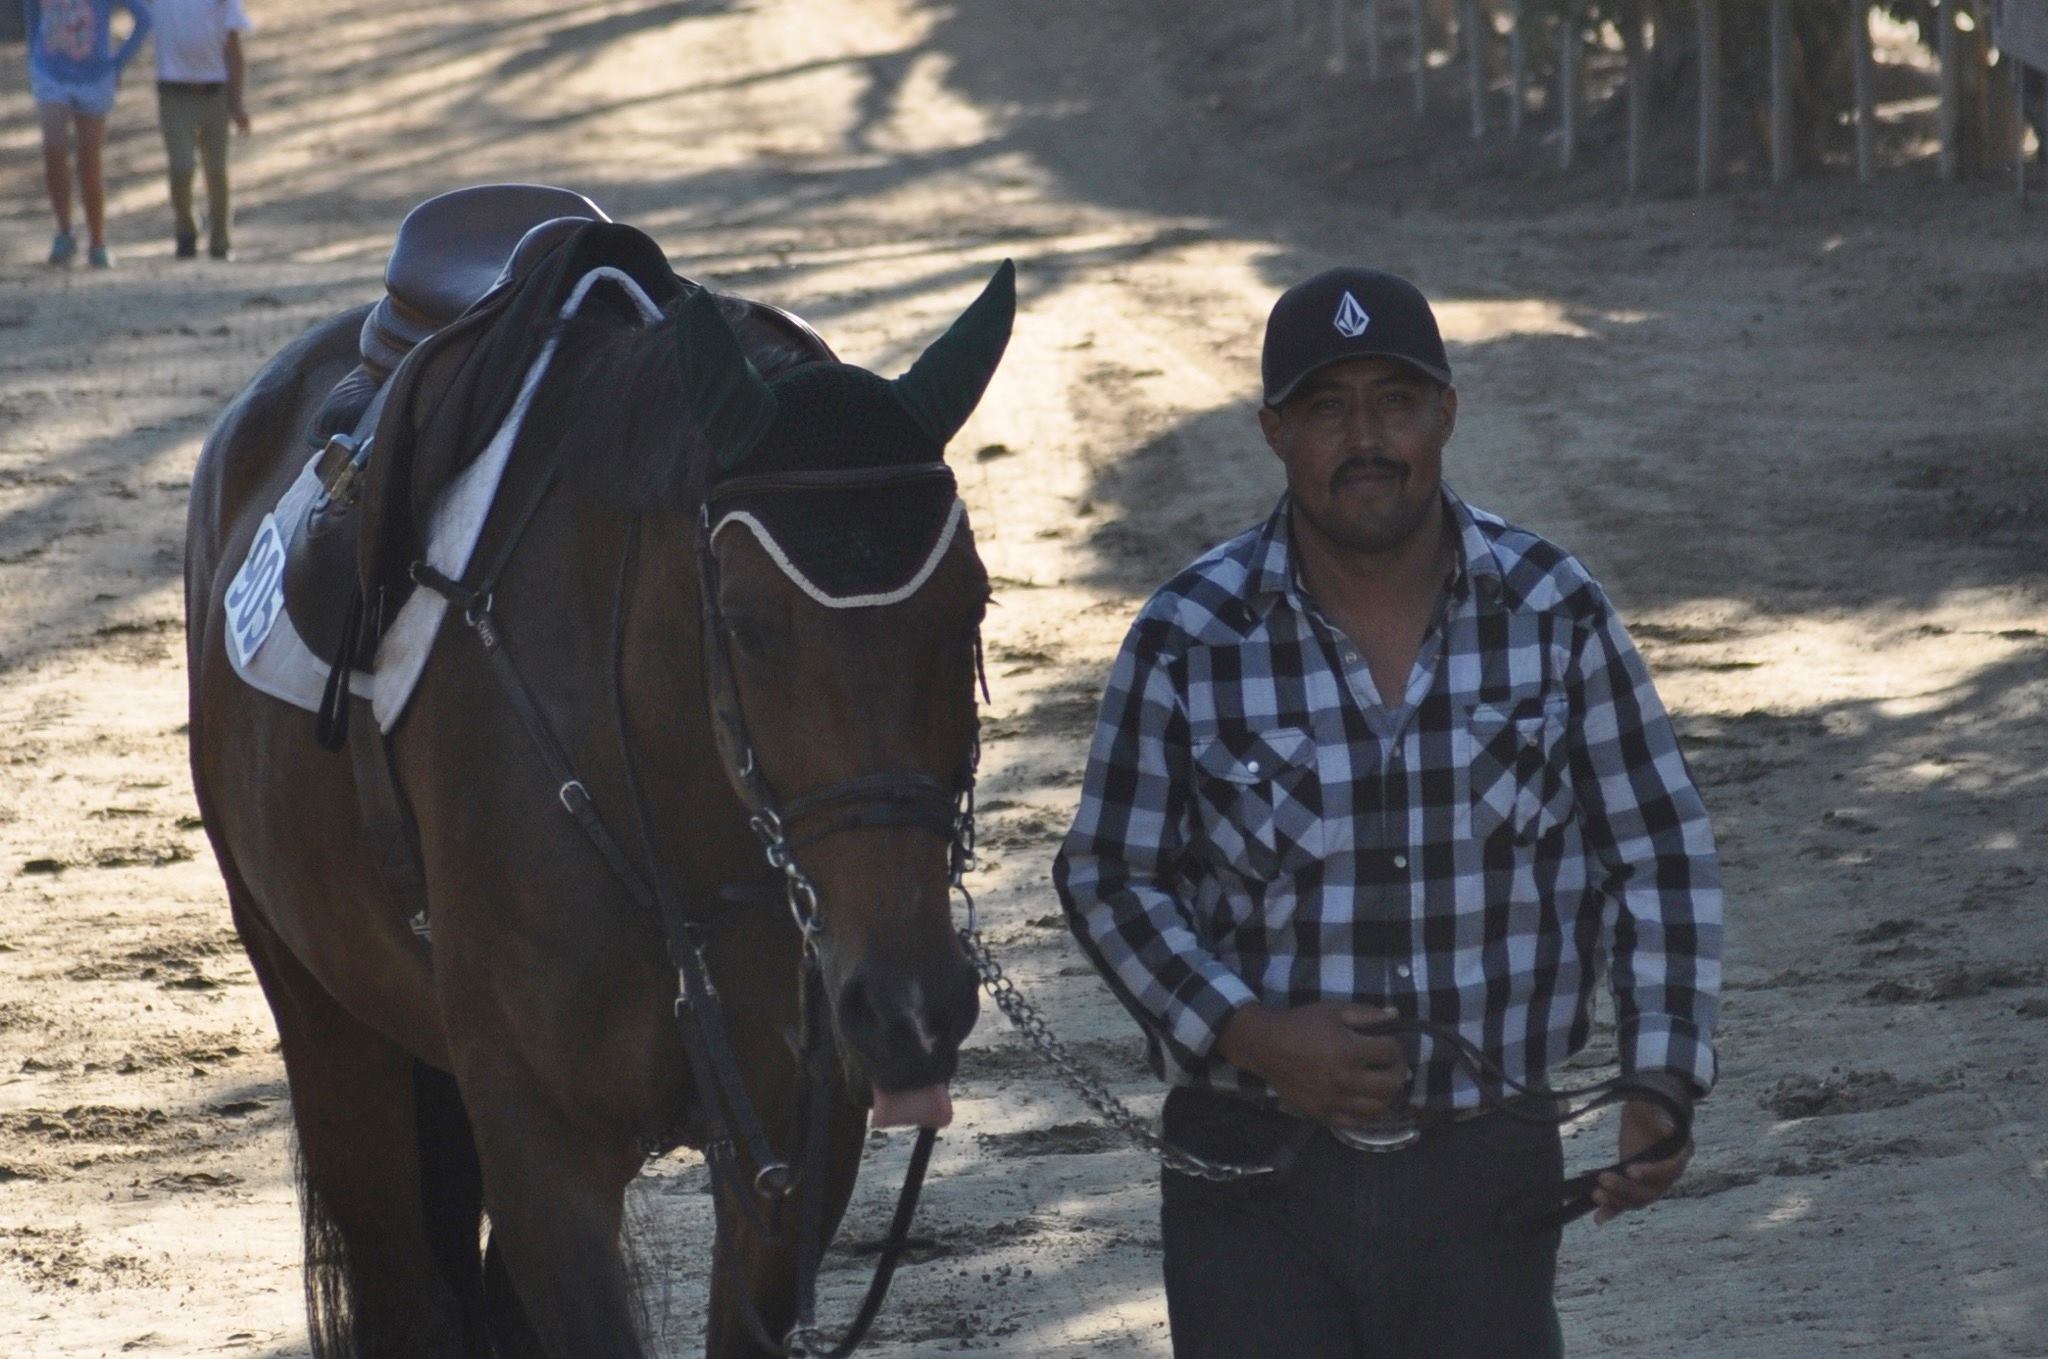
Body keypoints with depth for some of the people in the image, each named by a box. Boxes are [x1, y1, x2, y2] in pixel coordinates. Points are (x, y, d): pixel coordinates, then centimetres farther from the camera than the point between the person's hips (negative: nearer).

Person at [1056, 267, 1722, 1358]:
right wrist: (1250, 1036, -15)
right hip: (1258, 1178, -1)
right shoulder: (1188, 641, -6)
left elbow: (1660, 856, 4)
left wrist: (1662, 1078, -8)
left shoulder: (1555, 613, -2)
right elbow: (1108, 879, 0)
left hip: (1487, 1179, 1)